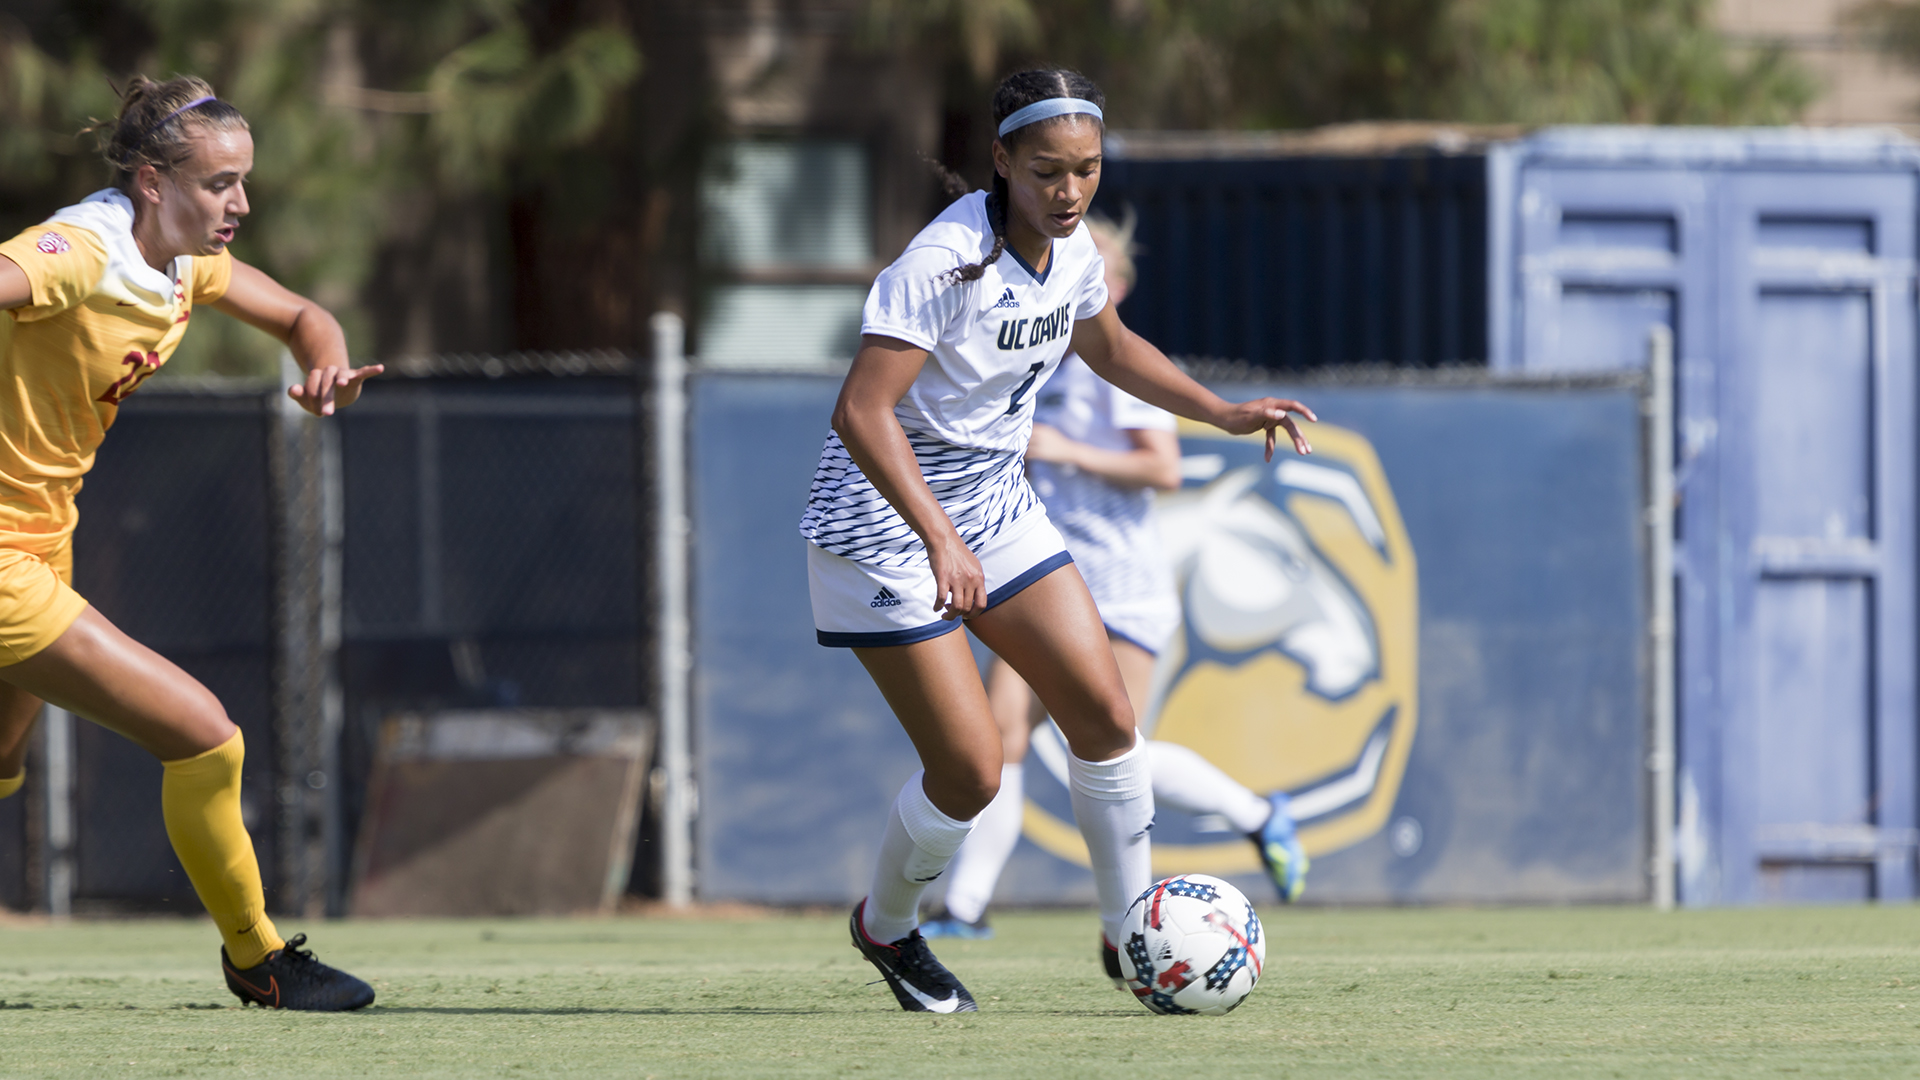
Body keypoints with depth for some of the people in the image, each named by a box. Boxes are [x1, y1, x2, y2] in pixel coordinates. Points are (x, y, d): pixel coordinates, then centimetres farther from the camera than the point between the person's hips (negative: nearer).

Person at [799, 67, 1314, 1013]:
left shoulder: (1071, 254, -2)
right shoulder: (946, 262, -27)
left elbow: (1105, 344, 22)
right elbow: (861, 412, -35)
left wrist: (1224, 412, 13)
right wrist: (939, 538, -43)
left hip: (996, 509, 7)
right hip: (888, 528, -7)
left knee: (1104, 714, -2)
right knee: (971, 770, -8)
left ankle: (1131, 933, 14)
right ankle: (885, 926, 21)